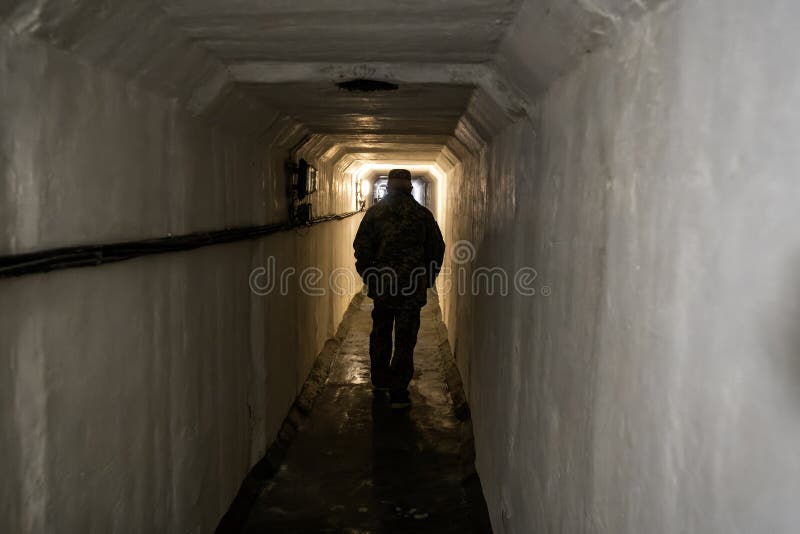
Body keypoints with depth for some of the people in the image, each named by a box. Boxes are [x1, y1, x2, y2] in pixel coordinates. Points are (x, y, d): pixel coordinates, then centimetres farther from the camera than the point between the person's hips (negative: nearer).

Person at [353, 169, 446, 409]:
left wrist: (369, 276, 11)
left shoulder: (374, 213, -1)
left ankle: (380, 379, 33)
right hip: (412, 287, -1)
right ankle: (398, 392, 2)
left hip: (382, 286, 1)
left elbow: (362, 248, -3)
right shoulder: (423, 214, 0)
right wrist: (427, 280, 15)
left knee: (380, 333, 19)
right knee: (405, 339, 2)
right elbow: (437, 249, 5)